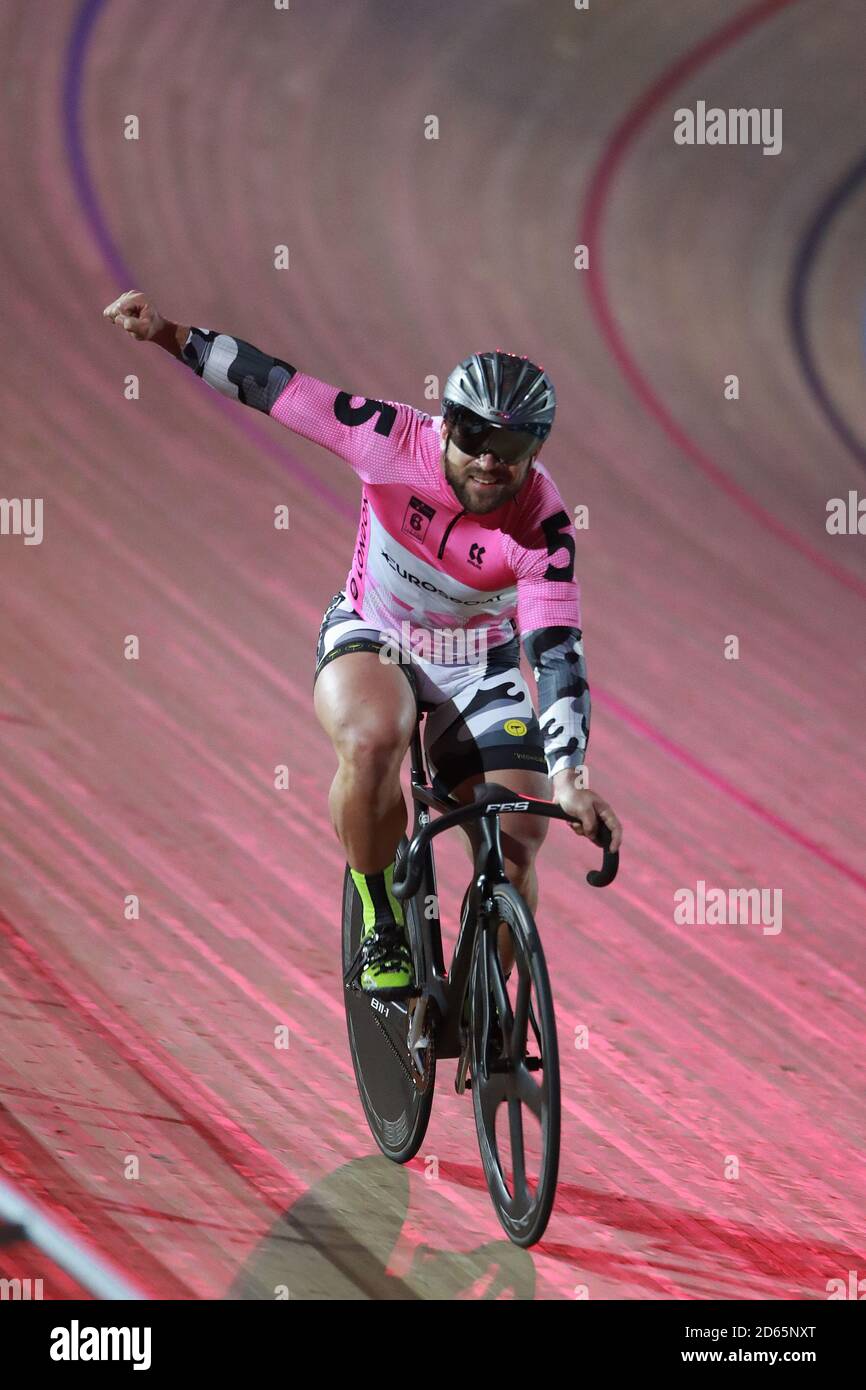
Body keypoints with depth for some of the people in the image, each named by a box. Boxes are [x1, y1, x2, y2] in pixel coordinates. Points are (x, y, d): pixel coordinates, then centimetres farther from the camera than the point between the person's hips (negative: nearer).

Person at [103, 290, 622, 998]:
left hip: (479, 665, 1)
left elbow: (558, 654, -33)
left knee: (516, 847, -13)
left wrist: (568, 775, -45)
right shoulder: (398, 441, -26)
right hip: (372, 637, 0)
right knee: (371, 741, -36)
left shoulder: (542, 528, -28)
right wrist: (170, 333, -27)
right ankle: (382, 927, -15)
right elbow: (279, 388, -21)